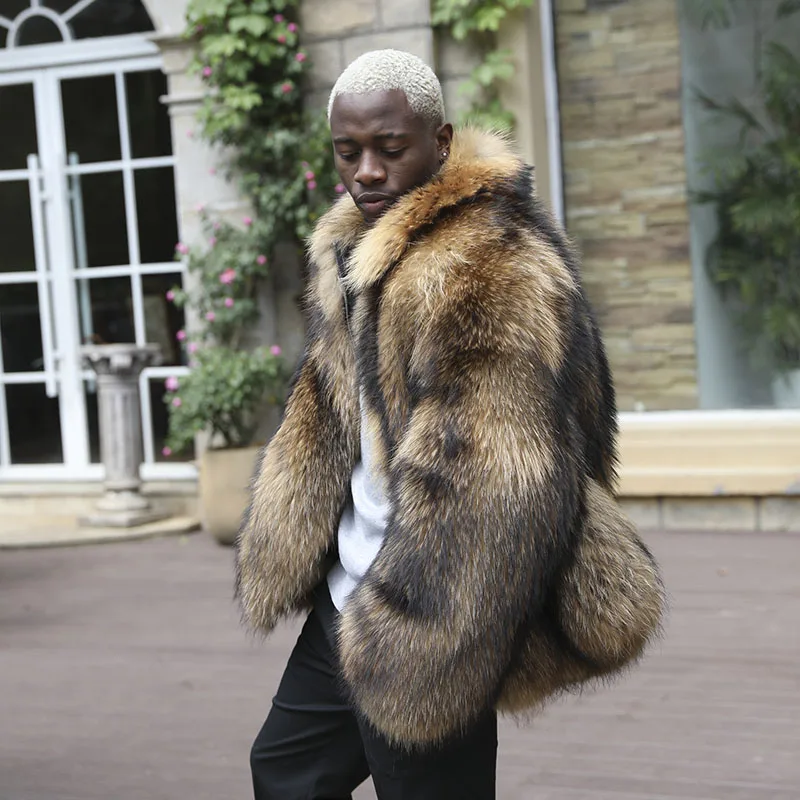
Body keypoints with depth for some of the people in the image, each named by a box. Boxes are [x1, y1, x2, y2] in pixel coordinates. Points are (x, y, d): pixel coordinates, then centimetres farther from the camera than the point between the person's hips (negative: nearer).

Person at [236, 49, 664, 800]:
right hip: (347, 600, 10)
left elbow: (491, 482, -26)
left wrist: (416, 642, -25)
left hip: (419, 624, -10)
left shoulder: (493, 265, -22)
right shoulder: (350, 250, 9)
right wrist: (280, 550, 11)